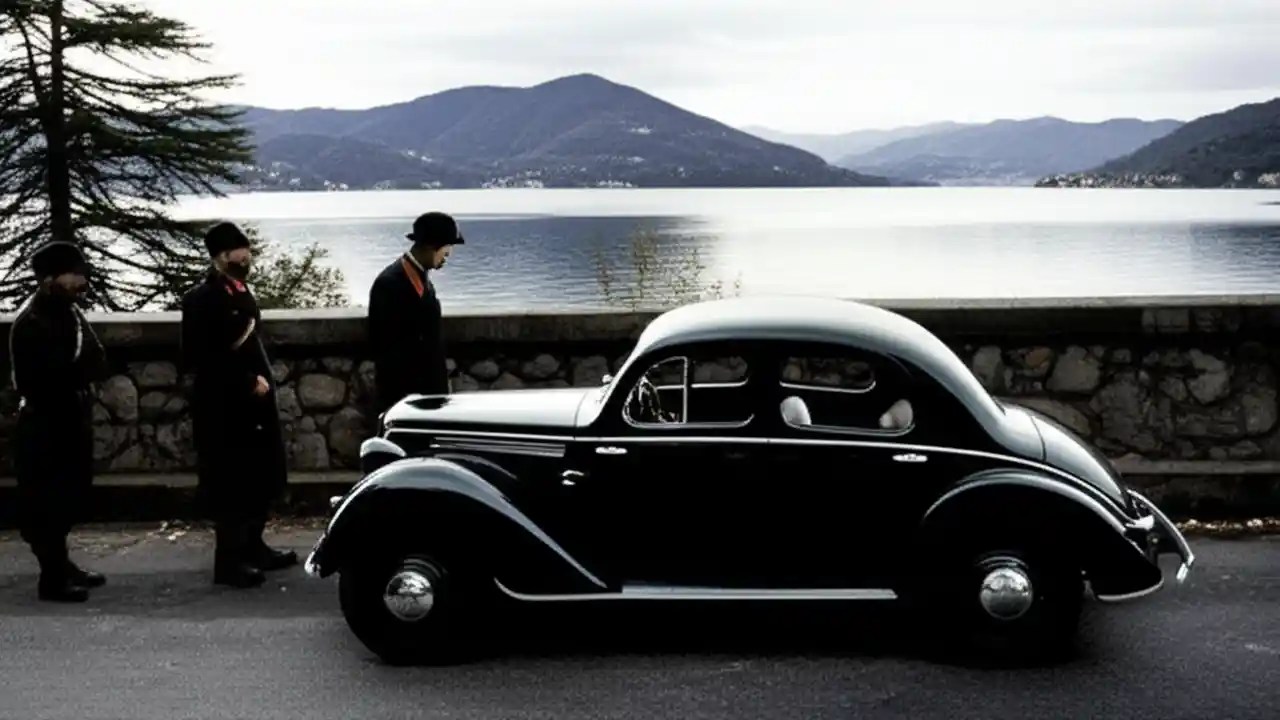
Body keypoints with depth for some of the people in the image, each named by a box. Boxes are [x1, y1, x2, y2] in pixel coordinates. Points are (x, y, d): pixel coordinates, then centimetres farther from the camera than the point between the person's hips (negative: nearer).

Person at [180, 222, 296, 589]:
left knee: (262, 479, 16)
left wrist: (260, 380, 6)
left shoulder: (241, 292, 12)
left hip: (252, 404, 9)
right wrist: (248, 382, -19)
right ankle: (229, 561, 7)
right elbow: (200, 358, -20)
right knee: (230, 484, -2)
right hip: (223, 407, -9)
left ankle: (251, 547, 29)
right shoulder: (202, 299, -15)